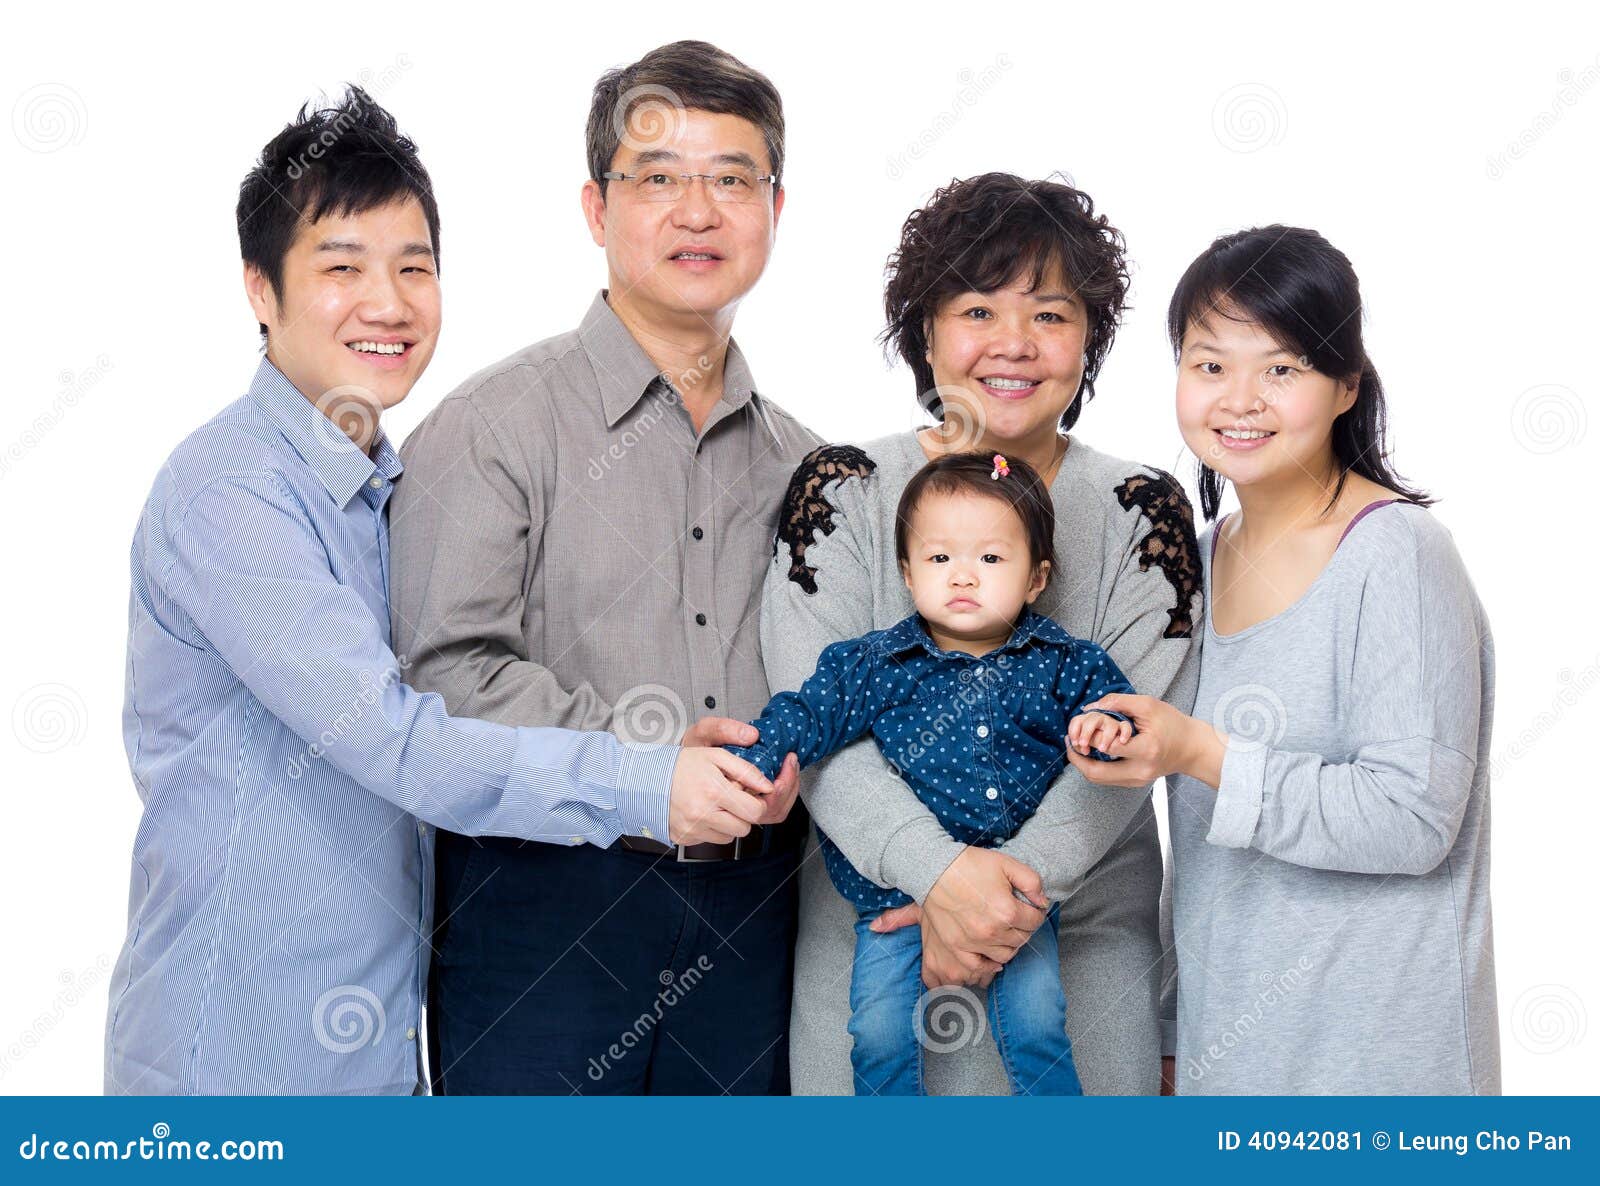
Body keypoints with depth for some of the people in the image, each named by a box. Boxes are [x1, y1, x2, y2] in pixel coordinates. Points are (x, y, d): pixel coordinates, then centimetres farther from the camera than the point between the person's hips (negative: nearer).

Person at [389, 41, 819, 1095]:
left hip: (751, 917, 5)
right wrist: (645, 759, -18)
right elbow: (448, 672, -14)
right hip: (544, 914, -4)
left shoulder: (799, 458, 13)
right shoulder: (496, 425, -4)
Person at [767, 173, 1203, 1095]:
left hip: (1086, 928, 1)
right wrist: (939, 870, -24)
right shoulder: (843, 492, -2)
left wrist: (1019, 878, -21)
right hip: (867, 921, 0)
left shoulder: (1144, 512, 1)